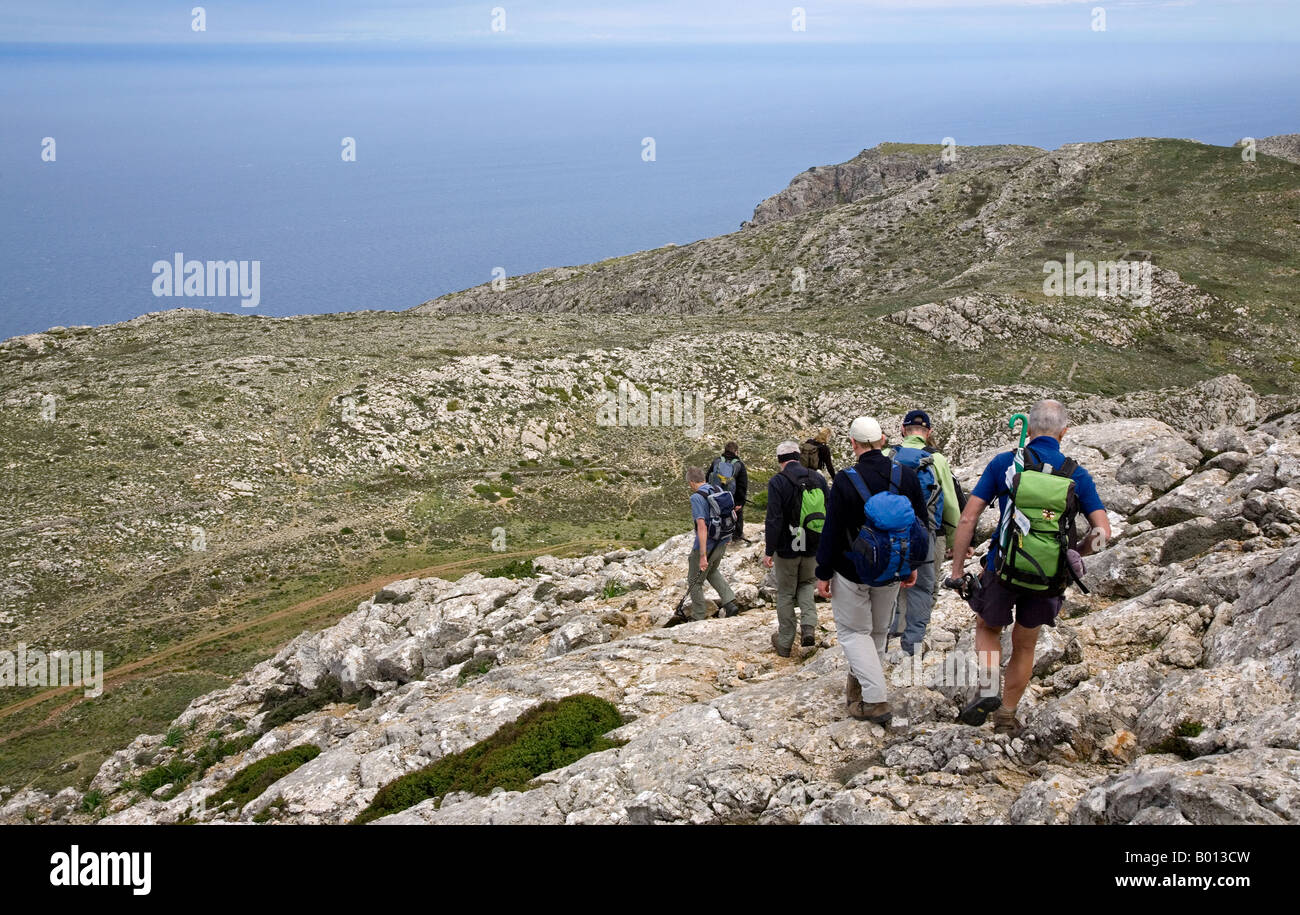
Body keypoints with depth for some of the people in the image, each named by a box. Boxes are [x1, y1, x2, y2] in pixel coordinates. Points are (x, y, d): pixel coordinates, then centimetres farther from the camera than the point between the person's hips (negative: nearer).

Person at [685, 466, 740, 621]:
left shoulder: (696, 498, -21)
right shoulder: (718, 491, 3)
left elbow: (702, 527, -28)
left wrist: (703, 556, -29)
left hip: (706, 544, -8)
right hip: (722, 542, 8)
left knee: (695, 581, 10)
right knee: (711, 571, 31)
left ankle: (698, 618, 17)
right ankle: (729, 603, 18)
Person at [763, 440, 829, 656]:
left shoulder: (777, 482, -14)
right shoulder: (818, 479, 2)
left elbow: (774, 519, -17)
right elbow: (828, 514, 7)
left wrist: (769, 551, -11)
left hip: (787, 549, -4)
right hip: (813, 549, 4)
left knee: (785, 594, 9)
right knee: (806, 585, 24)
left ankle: (785, 642, 16)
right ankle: (809, 626, 4)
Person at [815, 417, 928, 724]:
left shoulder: (845, 480, -19)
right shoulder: (907, 475, -5)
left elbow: (832, 530, -15)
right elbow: (920, 523, 5)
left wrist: (824, 573, -5)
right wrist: (912, 565, 16)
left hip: (853, 571, -5)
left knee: (854, 631, 6)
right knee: (878, 631, 20)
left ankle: (876, 700, -7)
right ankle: (858, 687, 34)